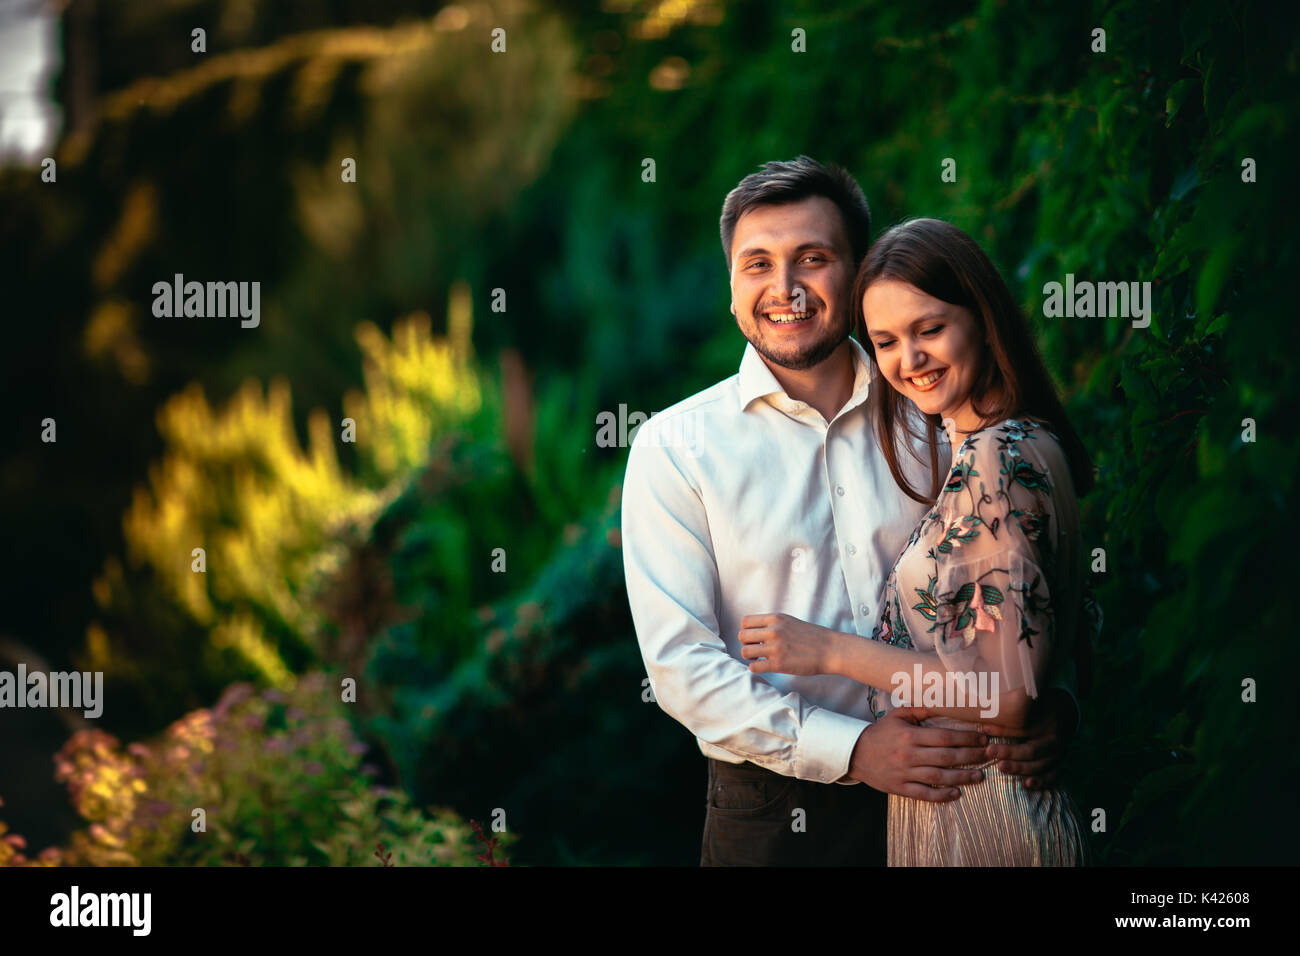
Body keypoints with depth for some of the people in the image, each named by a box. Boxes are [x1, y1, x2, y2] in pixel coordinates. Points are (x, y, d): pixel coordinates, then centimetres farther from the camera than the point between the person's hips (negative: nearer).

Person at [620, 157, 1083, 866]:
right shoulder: (675, 448, -4)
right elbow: (681, 662, -11)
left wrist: (1056, 698, -10)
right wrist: (854, 750, -20)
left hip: (939, 800, 2)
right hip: (770, 820, -2)